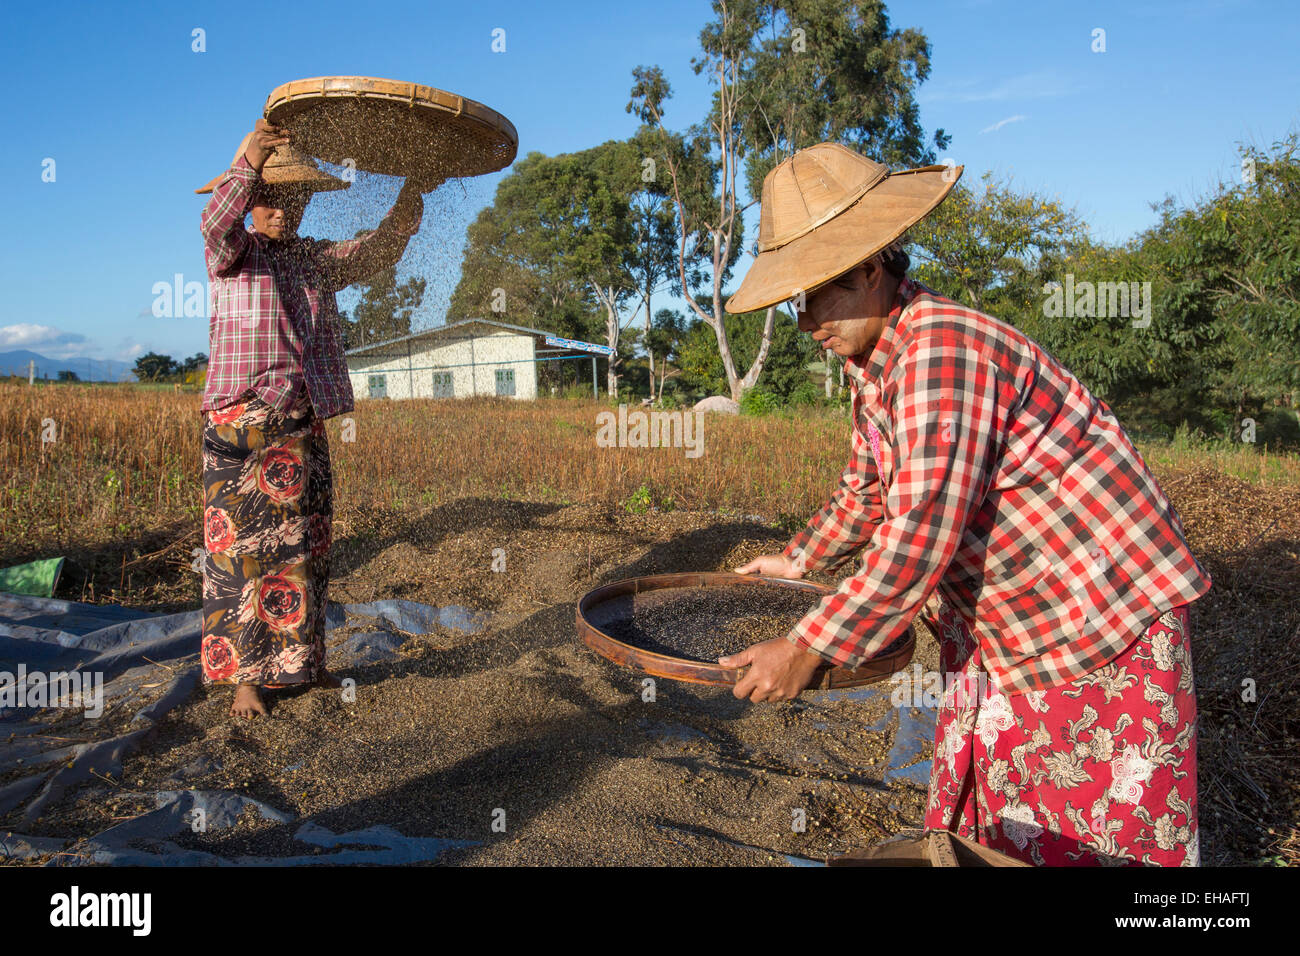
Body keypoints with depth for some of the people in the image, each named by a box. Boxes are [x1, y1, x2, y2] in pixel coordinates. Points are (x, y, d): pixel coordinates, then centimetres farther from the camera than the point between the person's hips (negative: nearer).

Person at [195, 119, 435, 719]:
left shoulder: (318, 260, 17)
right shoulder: (232, 253, 3)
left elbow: (380, 249, 10)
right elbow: (215, 226, -19)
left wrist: (412, 194, -5)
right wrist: (245, 166, -36)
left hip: (302, 426, 5)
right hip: (240, 424, -5)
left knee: (302, 547, 9)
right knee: (241, 548, -2)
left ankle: (300, 664, 20)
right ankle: (243, 676, 6)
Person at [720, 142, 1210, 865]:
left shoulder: (944, 346, -27)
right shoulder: (876, 362, 4)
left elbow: (922, 534, -33)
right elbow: (868, 494, 21)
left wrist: (805, 650, -28)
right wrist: (799, 561, 27)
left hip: (1105, 623, -8)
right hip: (997, 632, 9)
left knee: (1097, 839, 6)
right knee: (981, 823, 16)